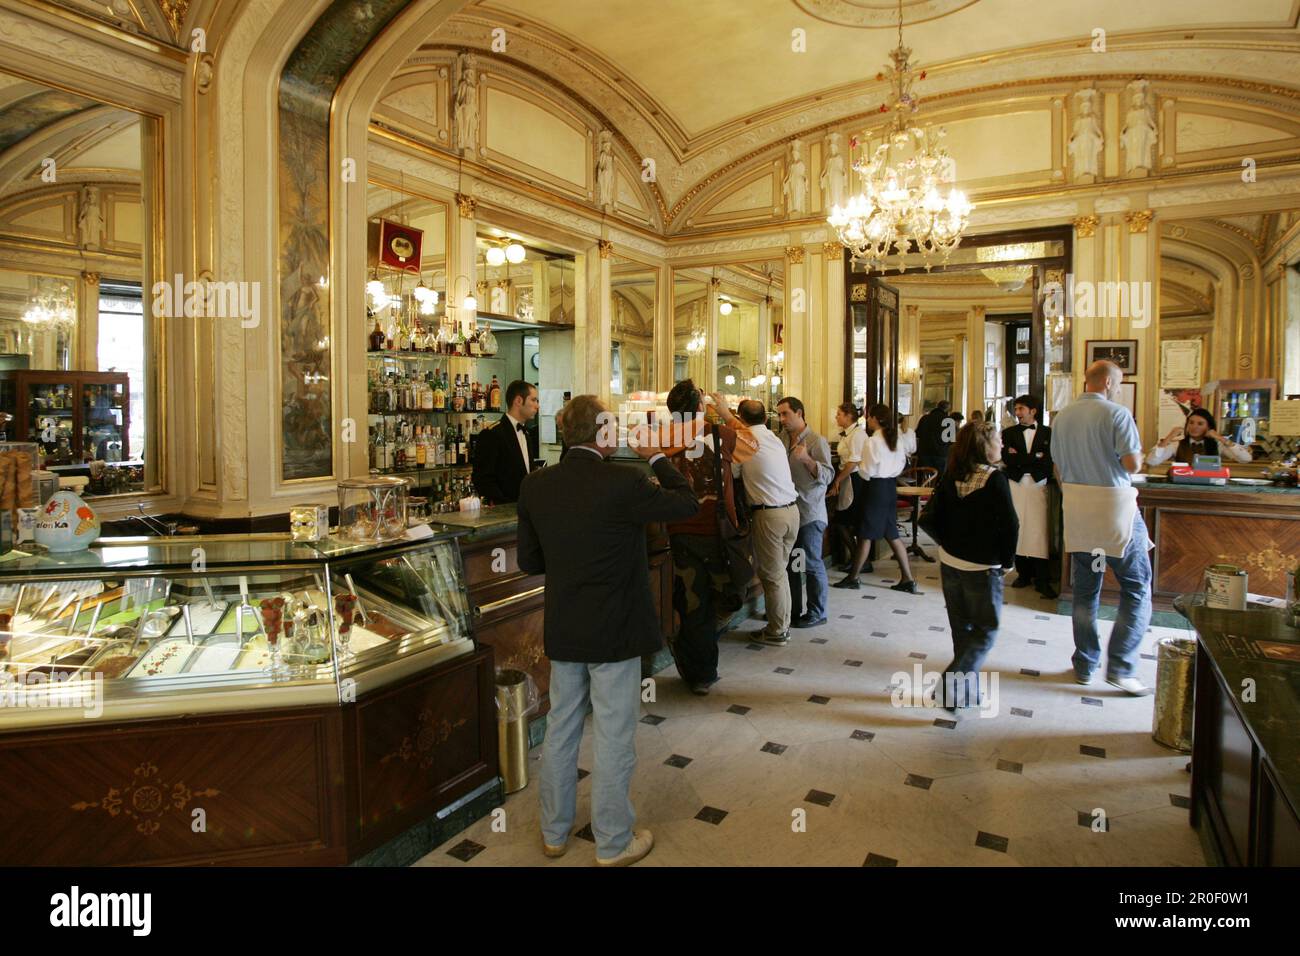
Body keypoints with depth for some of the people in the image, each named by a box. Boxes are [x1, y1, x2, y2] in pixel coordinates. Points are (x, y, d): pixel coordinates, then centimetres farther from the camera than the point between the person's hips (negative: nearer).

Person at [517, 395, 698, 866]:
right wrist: (657, 460, 5)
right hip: (615, 632, -5)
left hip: (563, 631, 6)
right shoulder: (623, 483, -22)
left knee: (560, 730, 19)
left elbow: (529, 561, 3)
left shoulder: (535, 486, -5)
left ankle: (554, 832, 36)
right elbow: (687, 503, -7)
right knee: (613, 739, 9)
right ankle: (614, 844, 26)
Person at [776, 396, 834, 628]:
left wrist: (807, 459, -34)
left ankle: (817, 613, 13)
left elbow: (828, 476, -18)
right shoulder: (782, 438, 8)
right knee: (790, 563, 14)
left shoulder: (817, 441, -11)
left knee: (811, 564, 1)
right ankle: (794, 610, 26)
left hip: (809, 513, -7)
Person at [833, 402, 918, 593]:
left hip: (876, 488, -8)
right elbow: (902, 463, 15)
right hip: (891, 486, 8)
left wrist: (858, 466, 3)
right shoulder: (895, 439, 7)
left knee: (866, 534, 1)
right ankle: (908, 579, 11)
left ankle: (853, 578, 11)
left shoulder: (873, 441, -17)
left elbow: (868, 472, -16)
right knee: (891, 534, 12)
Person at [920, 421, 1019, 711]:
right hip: (983, 568, -5)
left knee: (961, 628, 17)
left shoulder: (950, 477, -1)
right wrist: (1007, 560, -3)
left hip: (950, 564, 6)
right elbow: (1010, 525, -17)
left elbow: (931, 520, -1)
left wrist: (950, 545, 12)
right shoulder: (995, 479, -15)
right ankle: (954, 682, -8)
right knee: (986, 630, 6)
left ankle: (967, 687, 26)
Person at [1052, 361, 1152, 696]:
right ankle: (1120, 667, 0)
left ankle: (1084, 665, 19)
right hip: (1114, 506, -6)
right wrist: (1135, 452, 7)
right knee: (1137, 587, 5)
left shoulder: (1062, 416, 8)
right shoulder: (1116, 414, -11)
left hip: (1076, 509, 6)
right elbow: (1133, 464, -15)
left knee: (1085, 589, 13)